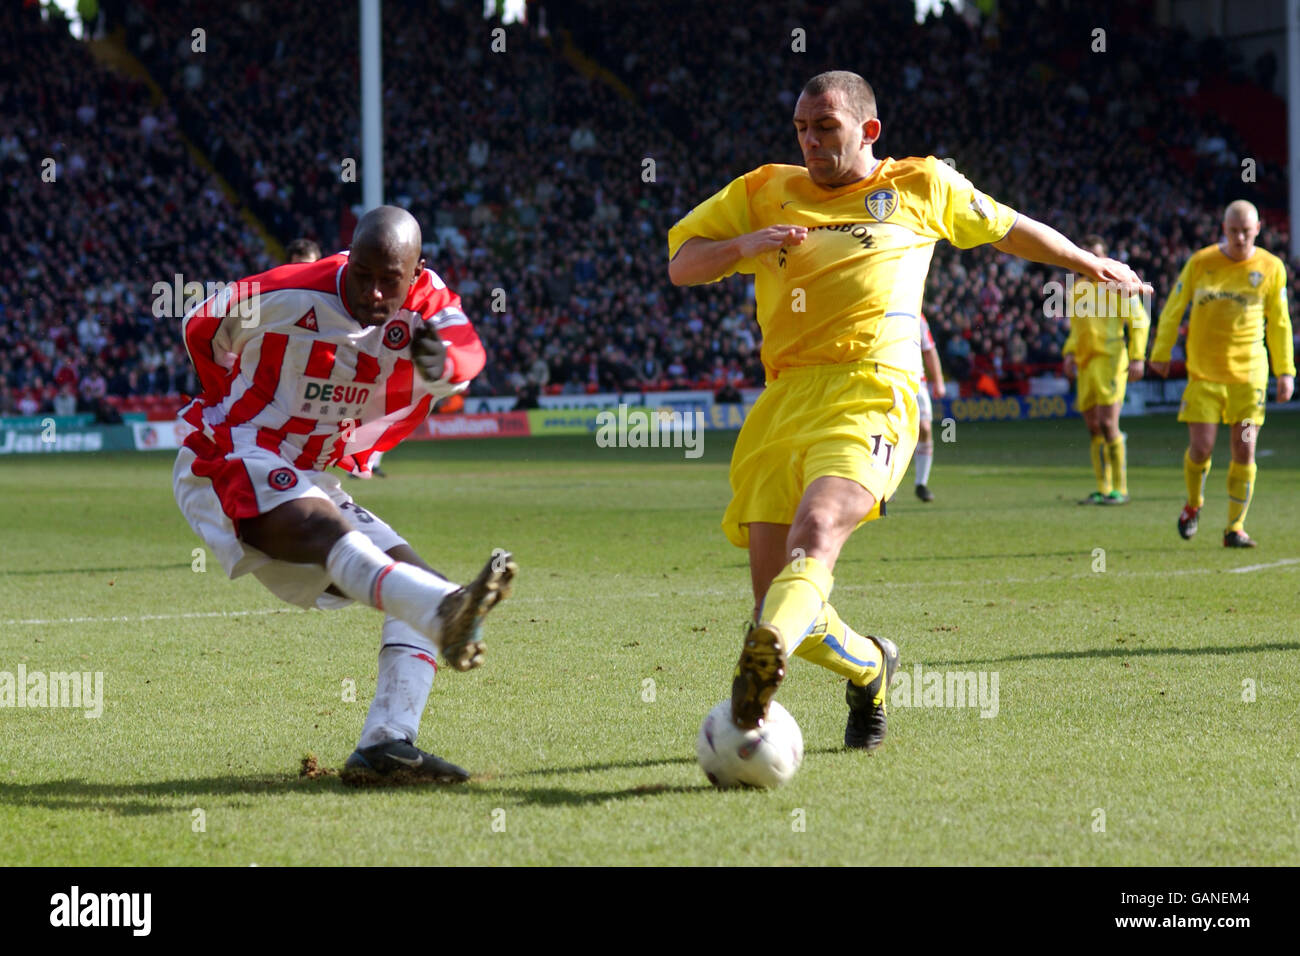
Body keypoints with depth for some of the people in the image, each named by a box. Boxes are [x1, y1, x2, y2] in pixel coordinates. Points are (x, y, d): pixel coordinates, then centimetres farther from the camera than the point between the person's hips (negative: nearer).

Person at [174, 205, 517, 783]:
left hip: (310, 481, 7)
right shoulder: (288, 297, -13)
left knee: (414, 578, -3)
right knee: (328, 530, -35)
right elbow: (201, 329, 4)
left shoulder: (428, 306, -4)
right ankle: (445, 610, -64)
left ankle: (386, 743, -17)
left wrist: (441, 361, -48)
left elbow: (466, 356, -22)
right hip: (230, 462, -7)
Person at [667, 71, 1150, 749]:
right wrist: (742, 245, -3)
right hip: (785, 398, 4)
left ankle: (761, 666, -57)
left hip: (872, 393, -4)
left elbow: (1006, 228, 32)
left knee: (815, 533, -32)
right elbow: (680, 265, 17)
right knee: (776, 601, -2)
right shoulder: (762, 193, 19)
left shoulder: (921, 186, 17)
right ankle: (868, 668, 28)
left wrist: (1089, 263, 42)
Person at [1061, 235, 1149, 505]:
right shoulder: (1077, 288, 19)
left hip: (1109, 360, -7)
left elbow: (1140, 320, -4)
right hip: (1085, 363, 7)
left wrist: (1136, 358, -12)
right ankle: (1103, 489, 11)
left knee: (1108, 424, -13)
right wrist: (1069, 353, 13)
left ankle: (1120, 490, -9)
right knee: (1094, 429, 6)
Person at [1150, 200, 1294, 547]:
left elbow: (1279, 323, 10)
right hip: (1204, 372, -1)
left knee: (1245, 449, -5)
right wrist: (1161, 353, 9)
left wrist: (1285, 371, 7)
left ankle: (1235, 527, 6)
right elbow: (1173, 309, 8)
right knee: (1201, 448, -6)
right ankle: (1193, 504, 24)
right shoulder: (1201, 263, -3)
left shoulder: (1271, 268, 1)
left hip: (1249, 372, 1)